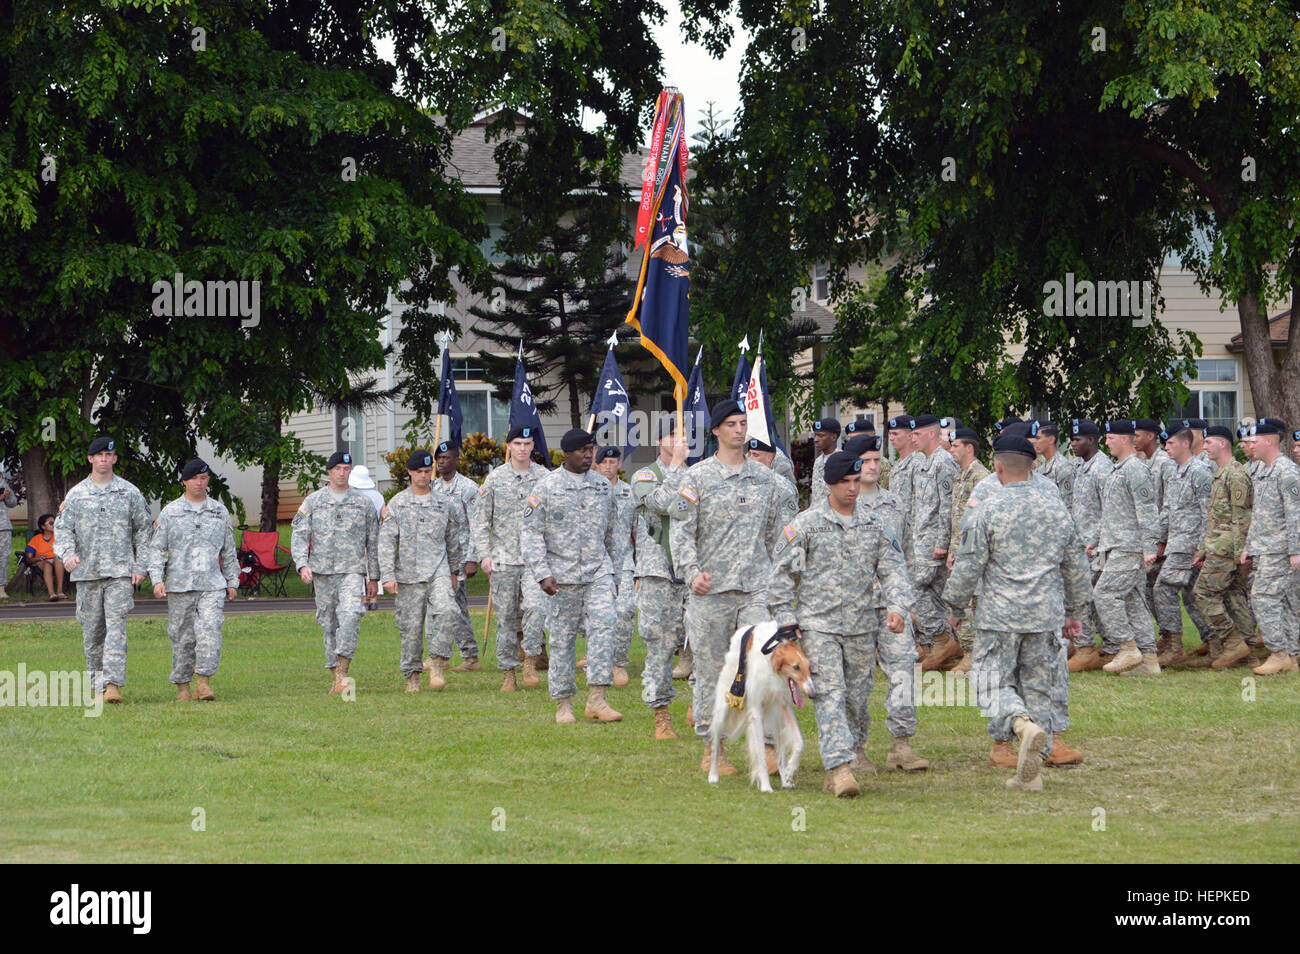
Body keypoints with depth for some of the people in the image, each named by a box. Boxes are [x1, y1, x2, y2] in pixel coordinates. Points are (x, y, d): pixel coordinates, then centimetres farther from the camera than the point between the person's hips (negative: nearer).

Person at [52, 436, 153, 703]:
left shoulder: (129, 492, 7)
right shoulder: (76, 494, 9)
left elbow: (144, 529, 10)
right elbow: (62, 528, 7)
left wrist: (140, 566, 2)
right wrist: (68, 554, -14)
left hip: (120, 571, -2)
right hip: (86, 571, 2)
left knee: (116, 627, -13)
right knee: (92, 630, 6)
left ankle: (113, 684, -20)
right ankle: (96, 679, 19)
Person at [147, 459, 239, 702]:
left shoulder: (219, 511, 13)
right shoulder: (170, 512, 7)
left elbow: (229, 551, 19)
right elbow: (157, 549, 5)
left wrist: (232, 581, 16)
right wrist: (157, 579, -6)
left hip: (212, 584, 1)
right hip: (179, 585, -1)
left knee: (210, 630, -17)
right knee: (182, 636, 2)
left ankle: (204, 680, -15)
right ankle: (182, 686, 11)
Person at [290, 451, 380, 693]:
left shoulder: (363, 502, 10)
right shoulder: (313, 501, 9)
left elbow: (373, 542, 14)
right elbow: (299, 535, 4)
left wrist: (373, 578, 12)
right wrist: (302, 564, -12)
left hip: (353, 571, -1)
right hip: (323, 572, 1)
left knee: (350, 616, -21)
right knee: (328, 623, 4)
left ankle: (342, 674, -26)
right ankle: (336, 679, 12)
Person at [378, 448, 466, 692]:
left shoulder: (445, 503, 10)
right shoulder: (396, 504, 5)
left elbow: (454, 540, 20)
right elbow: (386, 542, 0)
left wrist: (455, 571, 22)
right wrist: (387, 576, -8)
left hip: (438, 571, 0)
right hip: (408, 575, 0)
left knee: (446, 611, -24)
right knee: (410, 626, 0)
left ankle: (436, 663, -17)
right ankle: (412, 675, 14)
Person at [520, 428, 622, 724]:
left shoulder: (603, 486, 11)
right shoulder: (545, 488, -2)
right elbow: (530, 534, -4)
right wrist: (542, 574, -14)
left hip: (598, 570, 3)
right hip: (562, 574, -2)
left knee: (603, 625, -15)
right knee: (563, 636, 2)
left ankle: (597, 698, -16)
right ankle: (563, 702, 12)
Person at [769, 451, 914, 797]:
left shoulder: (875, 525, 10)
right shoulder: (805, 525, -1)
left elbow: (892, 570, 12)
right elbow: (782, 572, 3)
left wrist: (896, 606, -5)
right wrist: (785, 617, -3)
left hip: (862, 626, 4)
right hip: (818, 624, -4)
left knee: (857, 697, 7)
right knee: (829, 695, -14)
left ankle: (850, 752, 23)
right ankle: (839, 768, -22)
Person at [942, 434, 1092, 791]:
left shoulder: (987, 510, -8)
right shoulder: (1056, 510, 8)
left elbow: (968, 568, -7)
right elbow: (1076, 568, 15)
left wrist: (955, 604, 8)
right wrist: (1072, 611, 27)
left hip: (999, 617, -4)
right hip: (1046, 616, 4)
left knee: (994, 686, 2)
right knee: (1038, 688, 10)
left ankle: (1025, 725, -28)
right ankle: (1030, 773, 9)